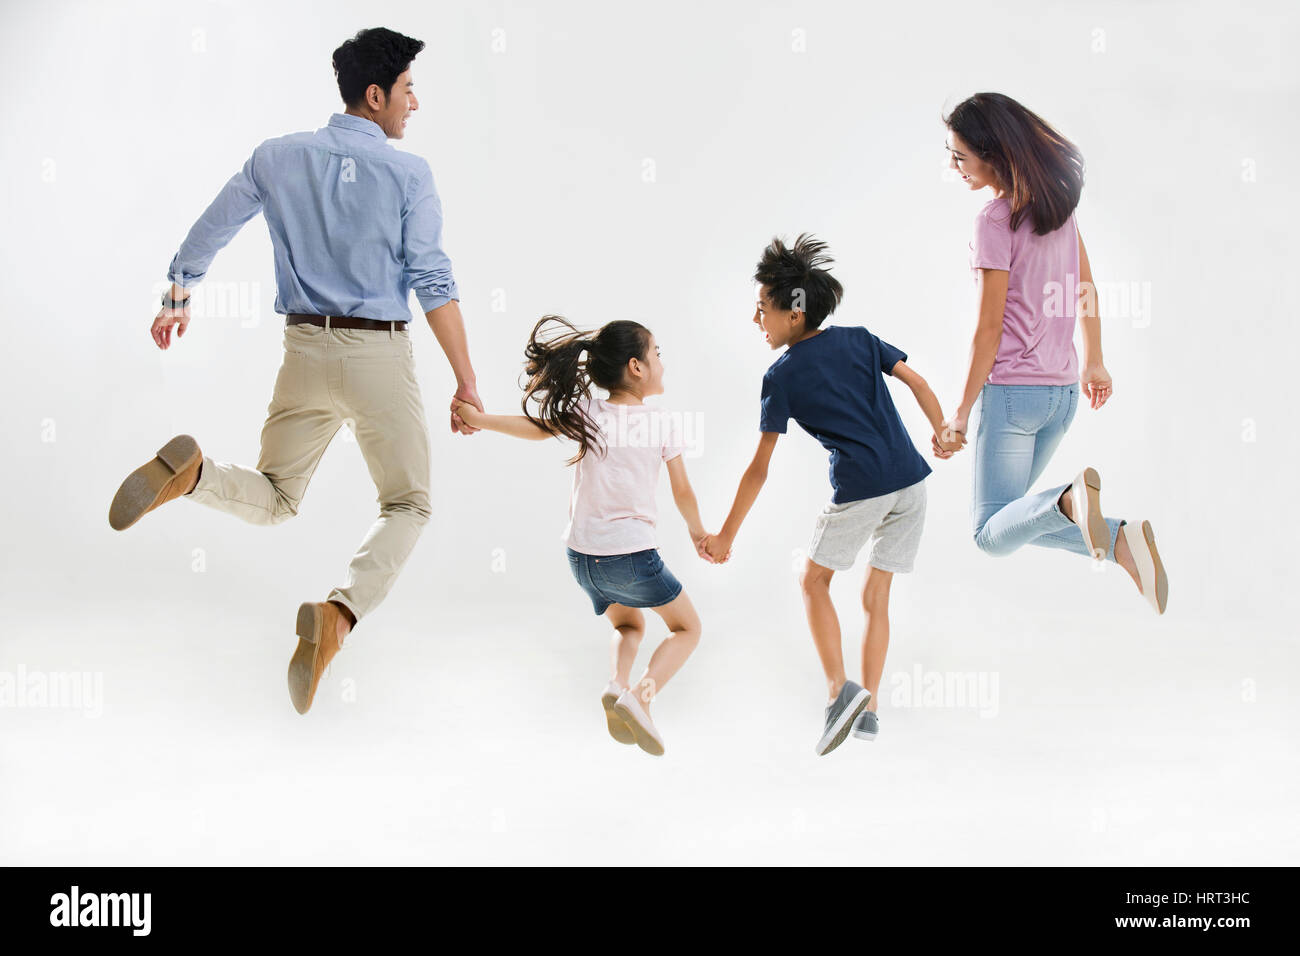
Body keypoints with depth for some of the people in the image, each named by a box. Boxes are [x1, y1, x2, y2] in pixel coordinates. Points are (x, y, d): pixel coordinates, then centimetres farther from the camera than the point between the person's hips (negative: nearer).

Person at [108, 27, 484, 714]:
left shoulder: (279, 158, 5)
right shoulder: (407, 174, -7)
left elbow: (204, 238, 13)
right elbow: (433, 283, -10)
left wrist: (176, 302, 30)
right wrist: (466, 380, -6)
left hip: (305, 349, 4)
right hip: (380, 354, -4)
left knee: (274, 502, 19)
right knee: (407, 506, 10)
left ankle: (189, 472, -15)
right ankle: (339, 612, -20)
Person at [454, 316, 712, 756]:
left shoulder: (587, 415, 0)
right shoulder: (665, 423, -5)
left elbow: (539, 427, -15)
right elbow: (682, 492, 1)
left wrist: (480, 419, -13)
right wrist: (698, 532, 19)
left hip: (582, 555, 4)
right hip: (633, 555, -4)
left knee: (628, 625, 30)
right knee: (687, 627, 17)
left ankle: (617, 683, -2)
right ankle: (642, 694, -10)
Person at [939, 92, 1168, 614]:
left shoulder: (996, 220, -17)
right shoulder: (1057, 198, 6)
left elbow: (989, 330, -15)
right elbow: (1087, 288, 16)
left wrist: (962, 412, -8)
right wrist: (1093, 363, 26)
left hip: (1011, 388, -7)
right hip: (1062, 390, 8)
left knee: (992, 533, 1)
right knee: (994, 511, 17)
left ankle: (1070, 500, -30)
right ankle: (1119, 539, -7)